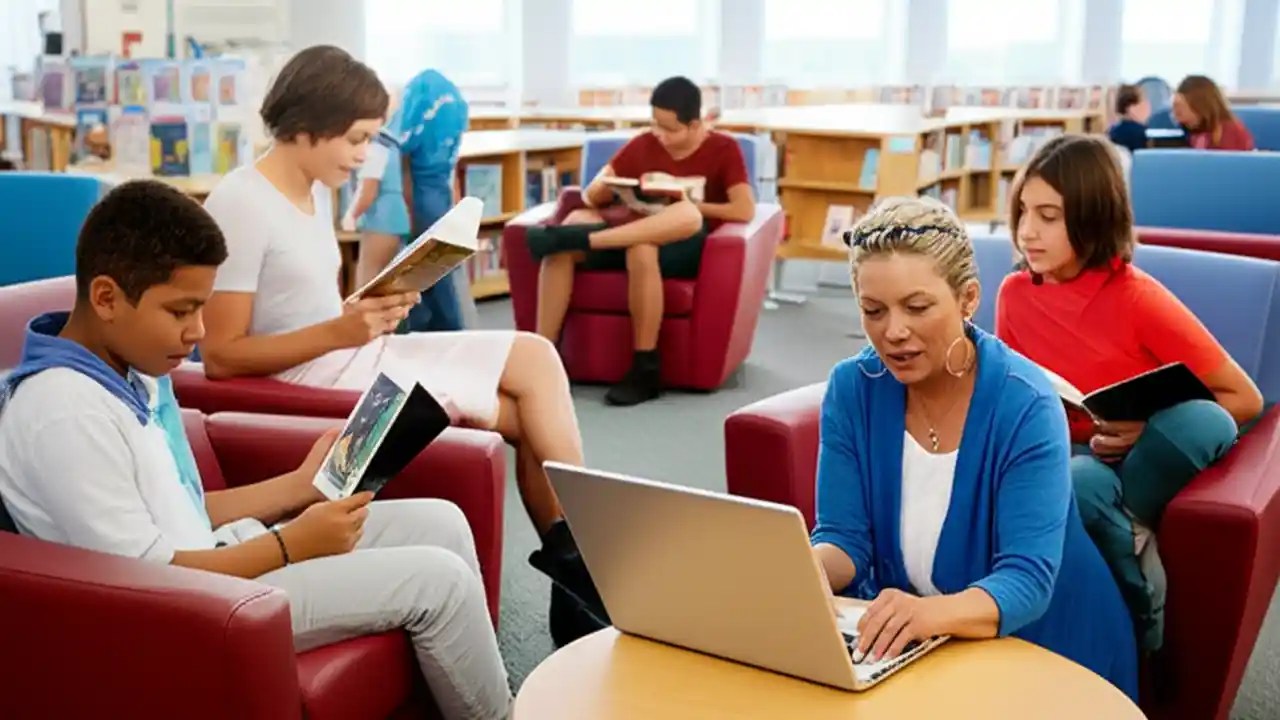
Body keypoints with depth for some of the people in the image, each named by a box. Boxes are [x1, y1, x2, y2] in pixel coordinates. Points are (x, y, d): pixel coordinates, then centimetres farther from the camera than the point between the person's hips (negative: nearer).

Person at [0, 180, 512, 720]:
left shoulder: (133, 370, 8)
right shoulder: (66, 413, -22)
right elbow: (143, 575, -23)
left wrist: (300, 486, 6)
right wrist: (290, 545, -17)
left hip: (209, 565, 9)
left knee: (438, 522, 6)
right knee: (436, 578, -13)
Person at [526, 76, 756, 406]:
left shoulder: (723, 149, 2)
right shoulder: (644, 144, 13)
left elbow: (745, 210, -12)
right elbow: (592, 195, 10)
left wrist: (689, 205, -13)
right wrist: (605, 190, -14)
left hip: (686, 247, -4)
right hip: (633, 236, 4)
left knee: (687, 215, -40)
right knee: (575, 220, -26)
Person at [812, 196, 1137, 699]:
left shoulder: (1026, 405, -20)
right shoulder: (852, 389, -7)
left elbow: (1028, 579, -27)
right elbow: (843, 538, -7)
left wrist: (934, 612, -48)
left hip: (1038, 651, -3)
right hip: (902, 646, 3)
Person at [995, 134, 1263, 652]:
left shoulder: (1136, 296, -16)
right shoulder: (1015, 293, -3)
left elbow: (1245, 399, -11)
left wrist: (1148, 427, -23)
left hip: (1144, 460, -2)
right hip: (1075, 461, 2)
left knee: (1203, 421, -37)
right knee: (1078, 484, -37)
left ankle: (1126, 529, -11)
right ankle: (1142, 633, -14)